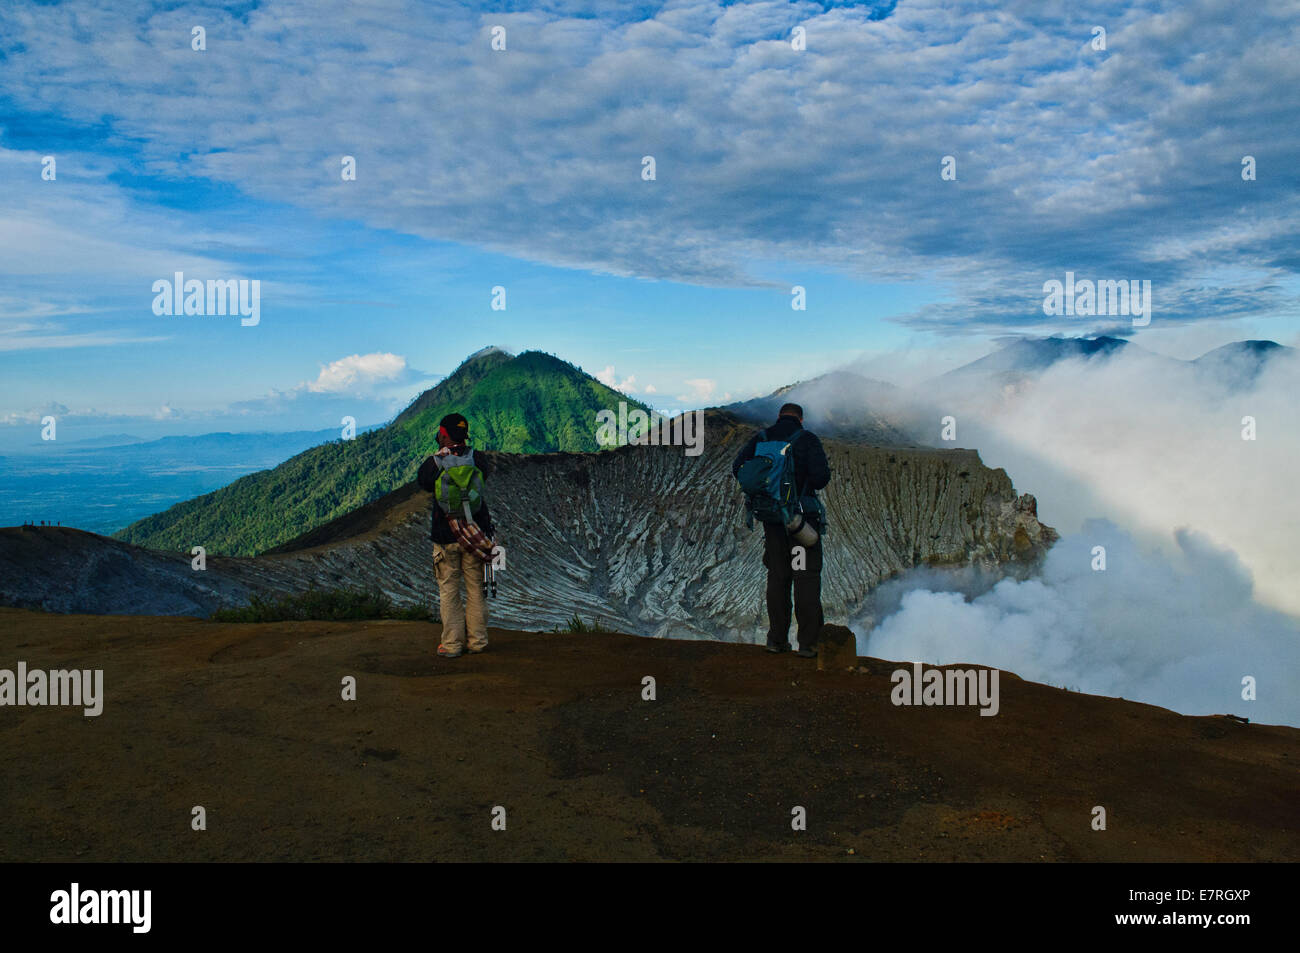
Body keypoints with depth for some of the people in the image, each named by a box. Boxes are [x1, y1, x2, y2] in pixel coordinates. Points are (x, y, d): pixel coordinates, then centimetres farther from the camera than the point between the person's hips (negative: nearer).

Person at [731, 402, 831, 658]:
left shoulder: (761, 438, 5)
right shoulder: (807, 439, -6)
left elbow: (738, 467, -1)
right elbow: (821, 476, -16)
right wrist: (816, 480, 8)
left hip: (771, 517, 4)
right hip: (802, 516, -3)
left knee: (777, 577, 12)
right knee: (806, 578, 1)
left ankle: (777, 639, 15)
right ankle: (808, 642, 0)